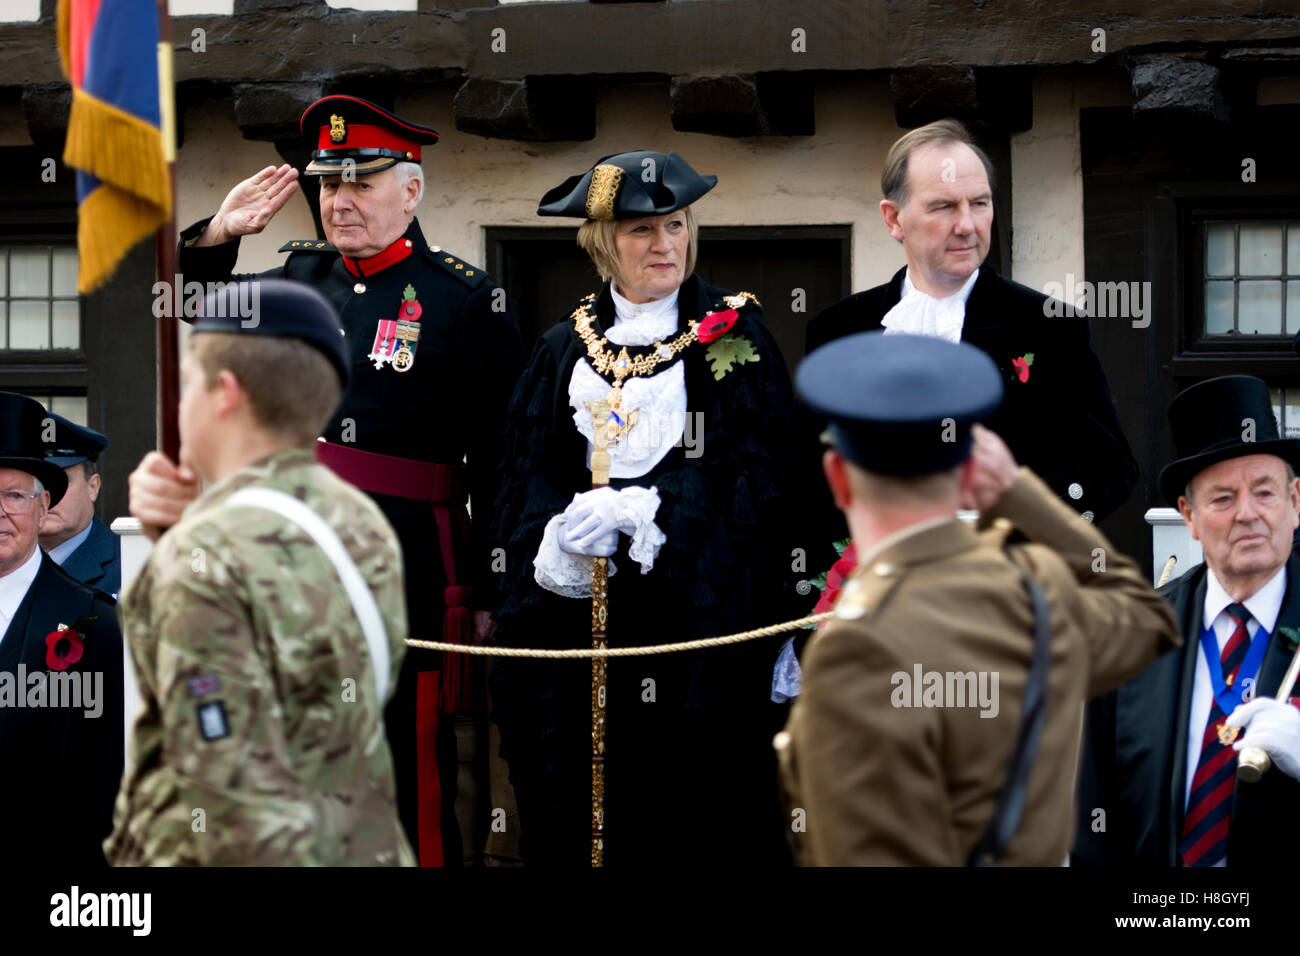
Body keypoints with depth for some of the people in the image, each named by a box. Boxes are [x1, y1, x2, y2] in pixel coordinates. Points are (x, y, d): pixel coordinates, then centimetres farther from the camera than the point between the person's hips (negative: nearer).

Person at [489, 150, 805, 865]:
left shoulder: (734, 334, 3)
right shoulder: (564, 349, 13)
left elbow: (759, 470, -5)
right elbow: (525, 478, 11)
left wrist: (637, 511, -17)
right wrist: (559, 533, -12)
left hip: (701, 610, -3)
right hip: (577, 613, 3)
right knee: (575, 818, 1)